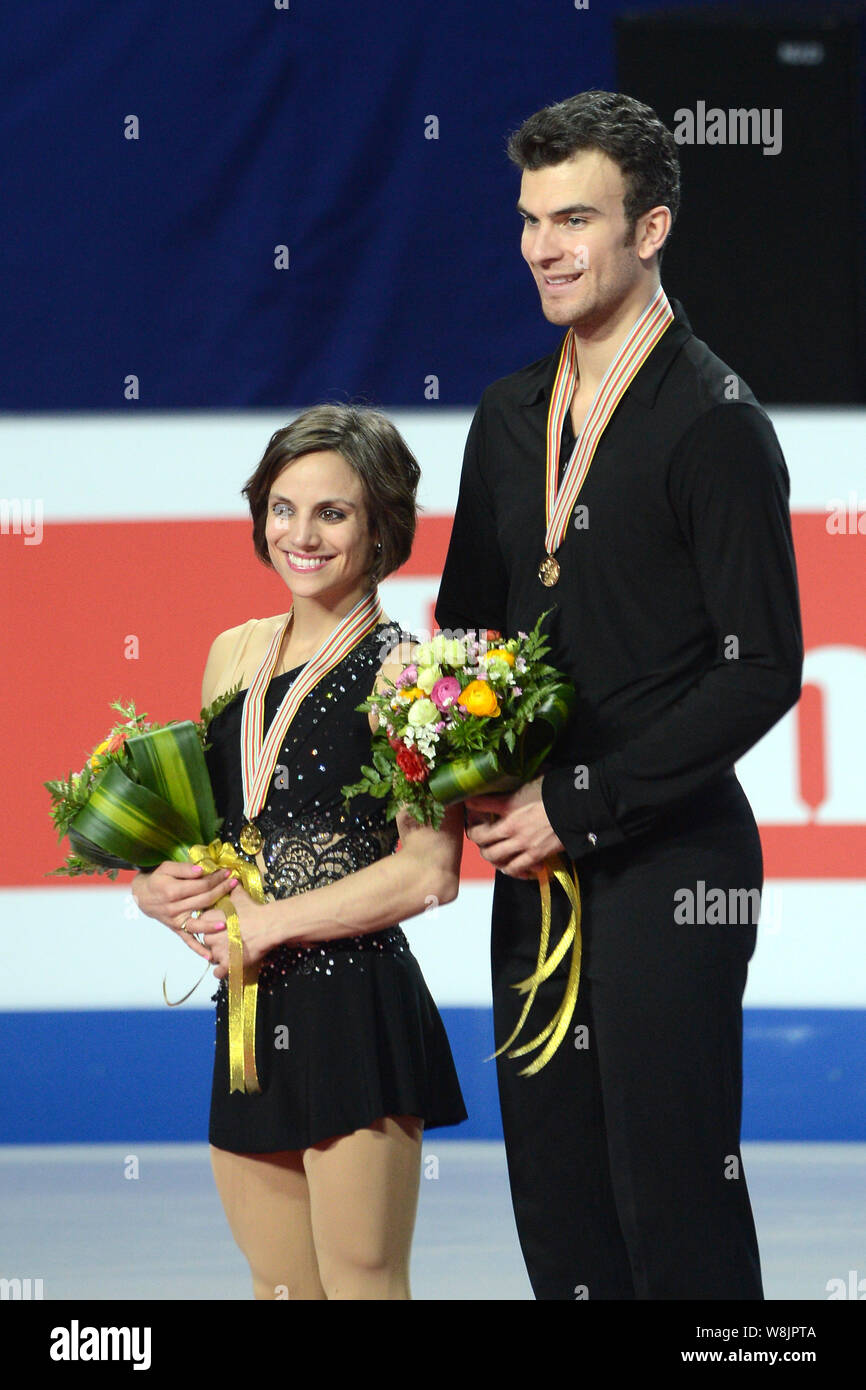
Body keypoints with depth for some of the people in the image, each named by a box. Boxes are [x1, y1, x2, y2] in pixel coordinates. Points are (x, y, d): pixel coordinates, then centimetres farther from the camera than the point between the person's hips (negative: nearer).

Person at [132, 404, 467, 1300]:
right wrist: (162, 886, 2)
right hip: (250, 1017, 7)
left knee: (360, 1284, -4)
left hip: (355, 1013, -7)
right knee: (278, 1290, 10)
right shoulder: (236, 654, 13)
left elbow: (428, 870, -13)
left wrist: (268, 923, -12)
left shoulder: (401, 670, -7)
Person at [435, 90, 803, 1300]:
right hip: (538, 856, 7)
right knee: (556, 1197, 9)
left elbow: (761, 670, -14)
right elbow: (467, 621, 23)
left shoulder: (714, 423, -10)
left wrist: (580, 808, -14)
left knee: (675, 1200, -5)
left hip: (668, 863, -7)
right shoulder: (511, 417, 13)